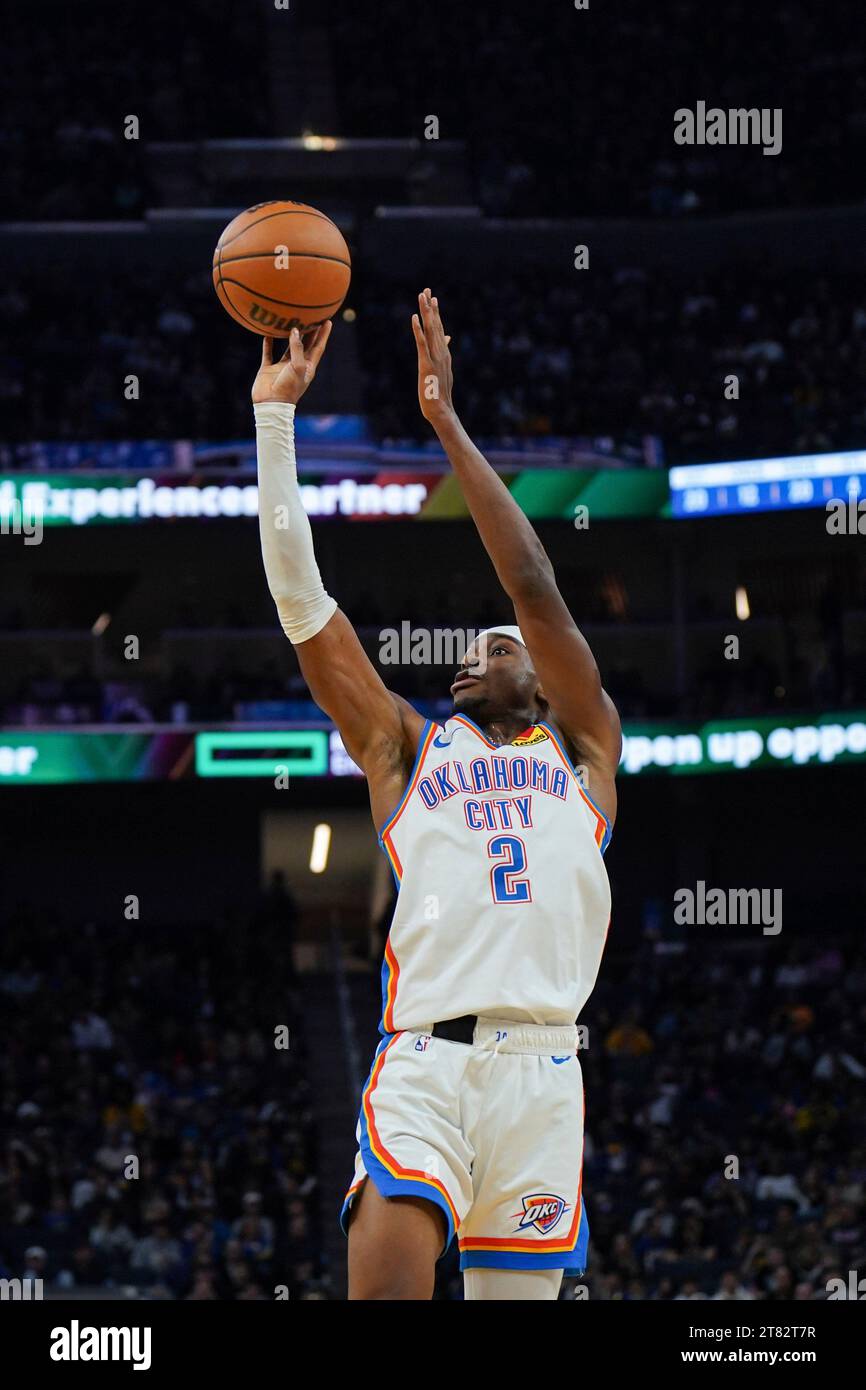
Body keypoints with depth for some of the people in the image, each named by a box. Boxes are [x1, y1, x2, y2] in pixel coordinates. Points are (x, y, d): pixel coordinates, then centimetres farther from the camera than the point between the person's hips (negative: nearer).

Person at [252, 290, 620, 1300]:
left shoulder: (583, 748, 20)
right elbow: (301, 599, 17)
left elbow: (536, 591, 9)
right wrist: (276, 414, 14)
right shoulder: (407, 748, 23)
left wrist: (448, 424, 9)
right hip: (424, 1059, -1)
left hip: (542, 1066, 1)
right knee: (385, 1283, -24)